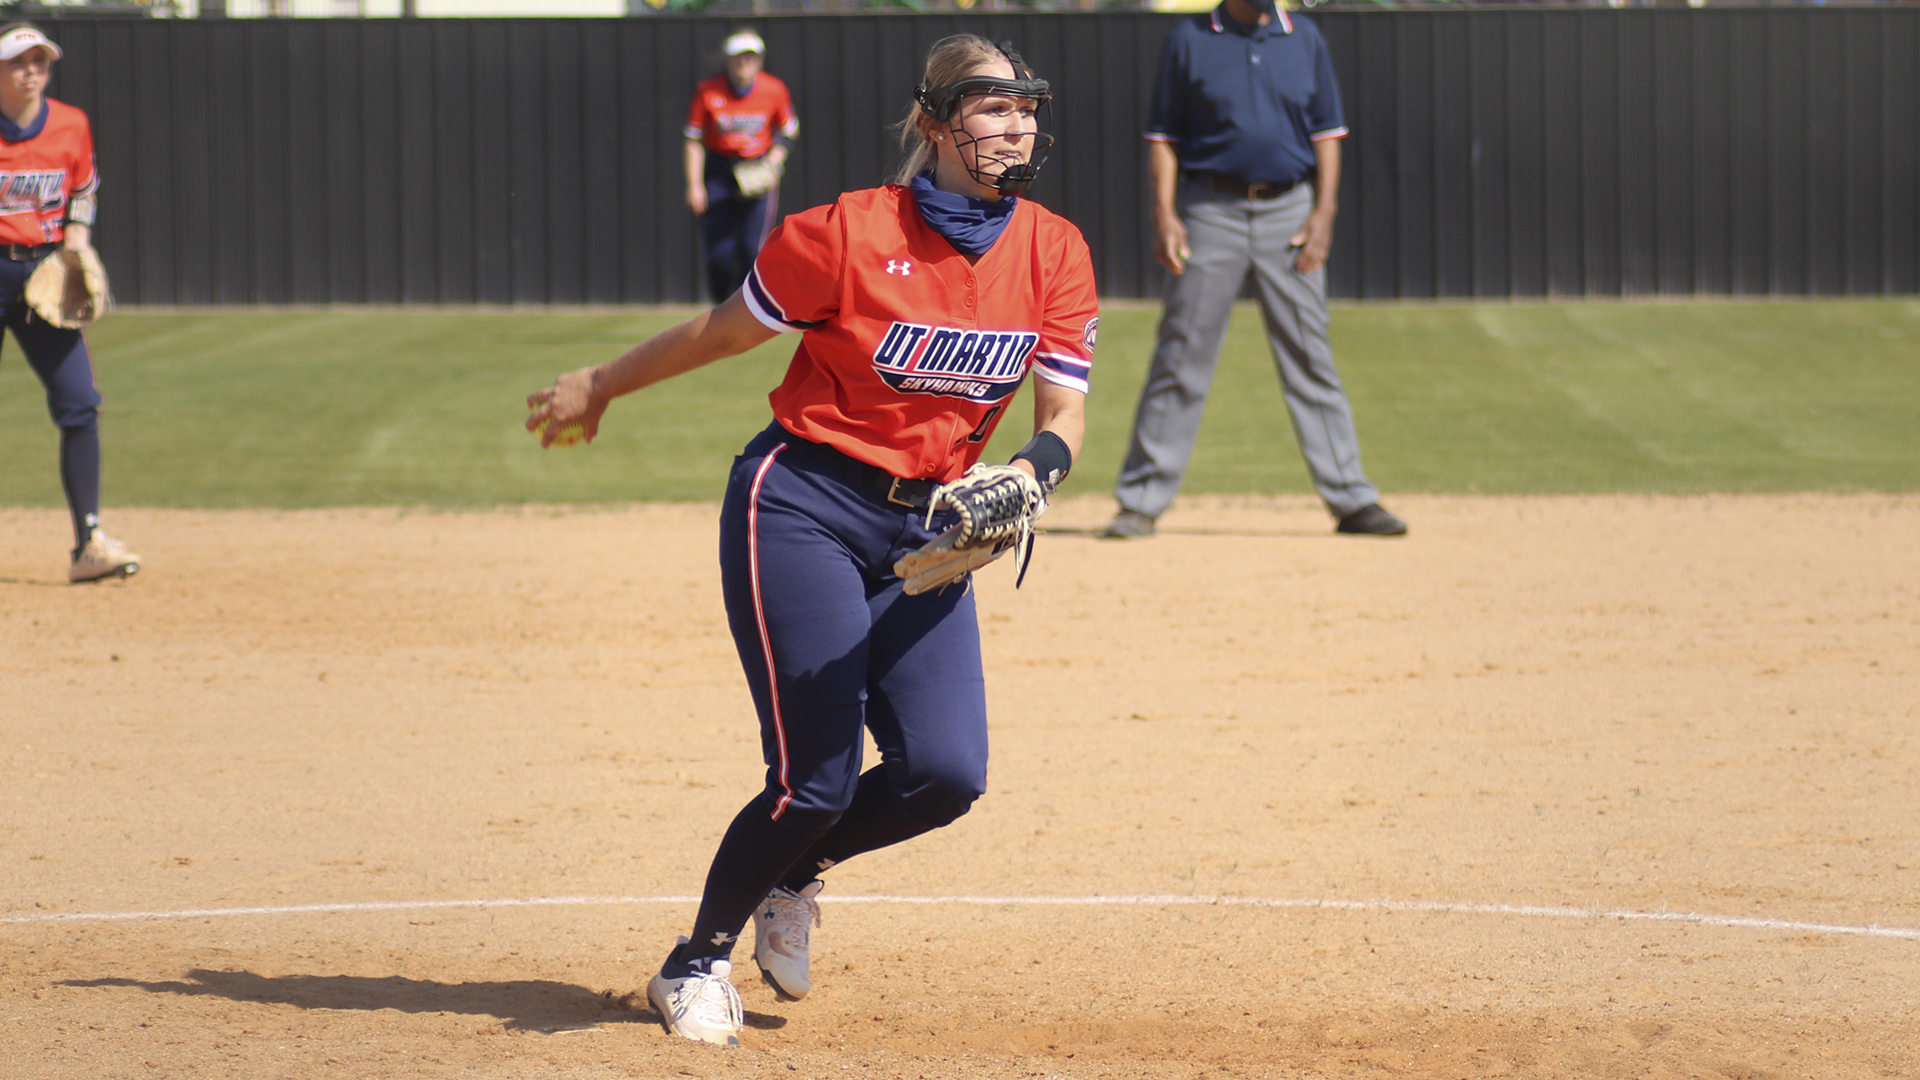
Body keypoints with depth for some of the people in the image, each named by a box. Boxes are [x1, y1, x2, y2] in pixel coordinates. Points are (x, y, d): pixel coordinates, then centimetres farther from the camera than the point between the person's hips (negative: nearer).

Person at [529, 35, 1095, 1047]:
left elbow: (1064, 417, -2)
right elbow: (725, 328, -1)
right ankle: (696, 962, 15)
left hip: (928, 530, 5)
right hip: (801, 505, -5)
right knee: (817, 781, -11)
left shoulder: (1054, 253, -2)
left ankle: (790, 874, 24)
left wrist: (1028, 470, -24)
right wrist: (598, 388, 10)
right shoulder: (849, 232, -15)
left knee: (945, 772, -9)